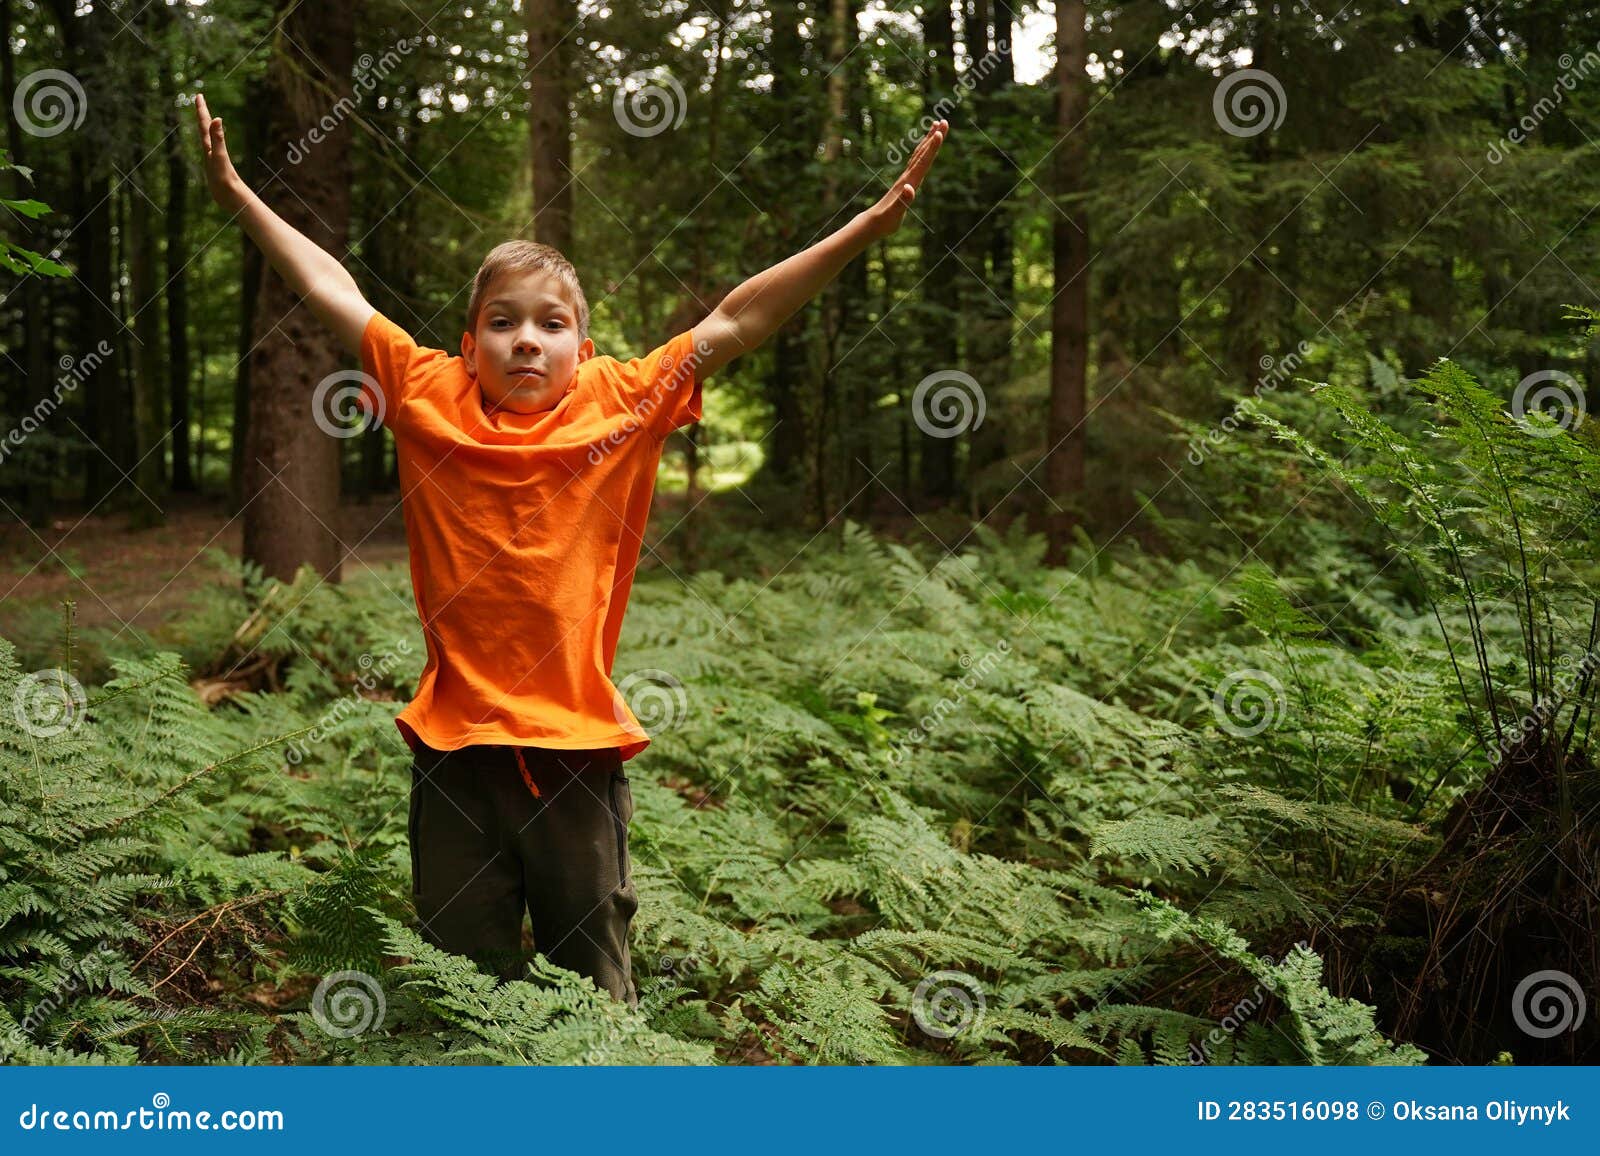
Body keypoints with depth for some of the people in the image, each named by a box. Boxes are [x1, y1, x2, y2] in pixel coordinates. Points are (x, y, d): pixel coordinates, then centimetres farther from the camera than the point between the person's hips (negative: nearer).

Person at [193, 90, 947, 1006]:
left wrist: (870, 227, -9)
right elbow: (332, 290, 7)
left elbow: (737, 321, -5)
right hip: (455, 746, 1)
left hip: (580, 746, -1)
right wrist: (238, 197, 10)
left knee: (595, 982, 11)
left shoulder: (624, 404, -1)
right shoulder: (430, 399, 2)